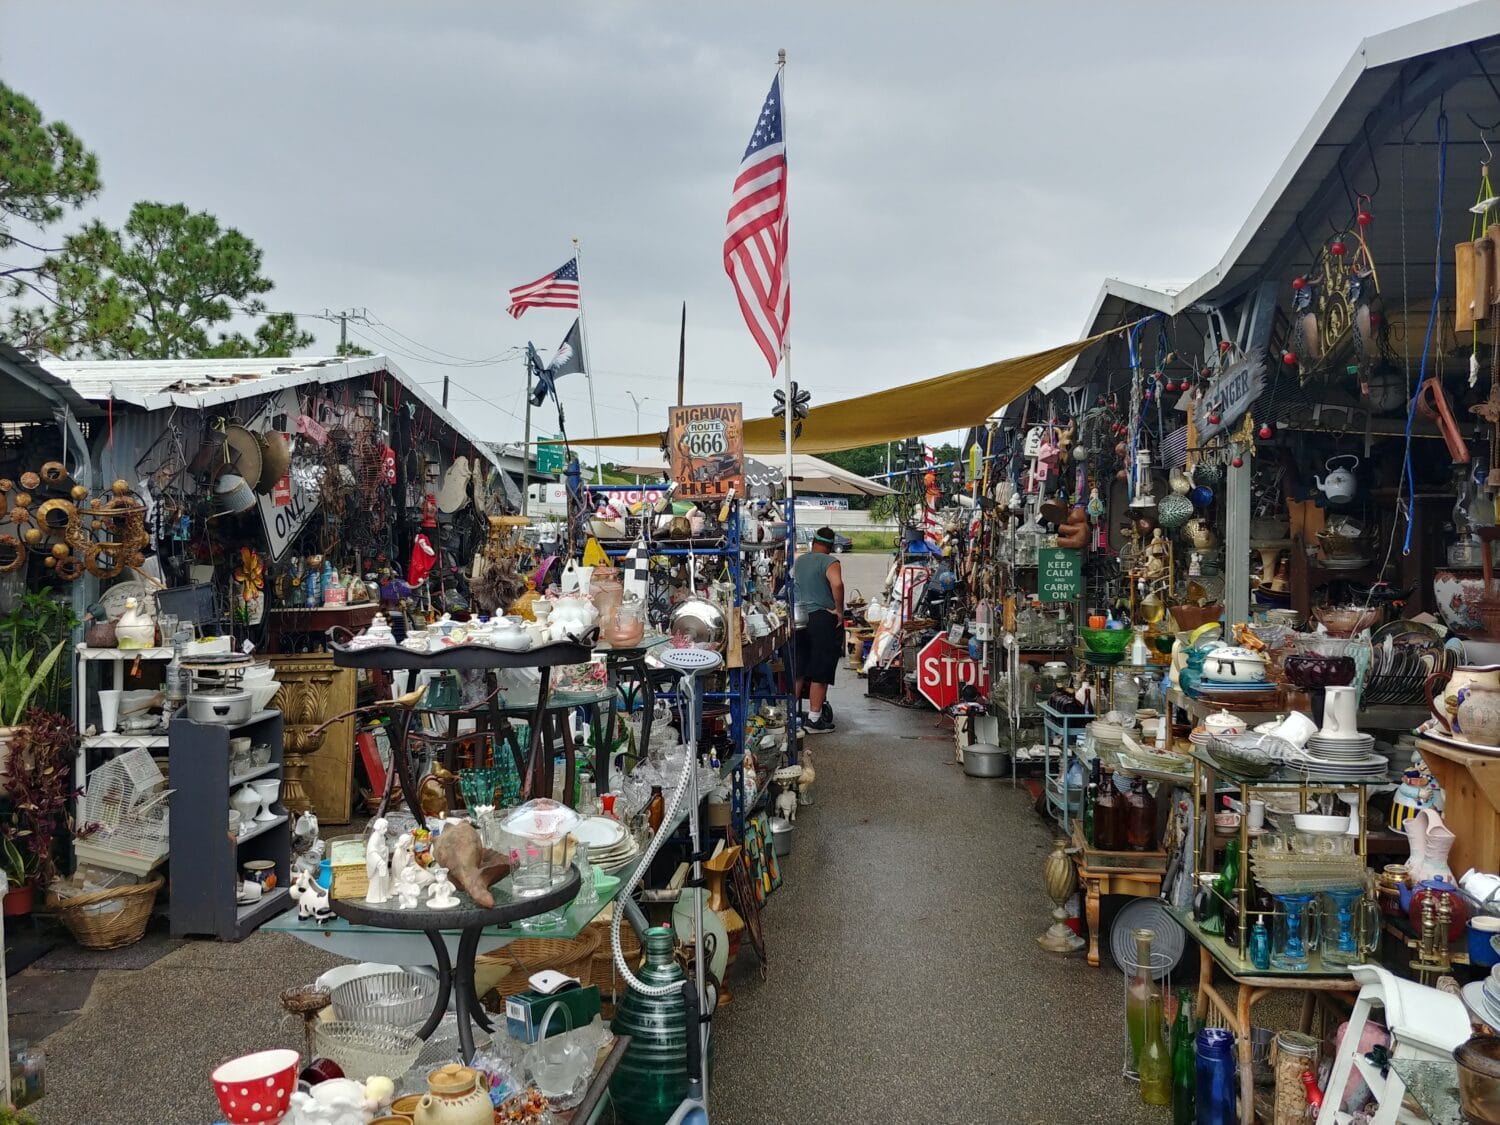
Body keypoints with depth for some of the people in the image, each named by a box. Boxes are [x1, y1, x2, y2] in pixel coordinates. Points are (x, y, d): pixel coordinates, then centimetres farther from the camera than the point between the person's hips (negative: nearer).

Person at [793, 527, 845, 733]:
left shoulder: (798, 561, 11)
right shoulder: (830, 562, -9)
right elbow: (837, 584, -27)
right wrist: (839, 610, -16)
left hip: (800, 619, 6)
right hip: (823, 619, -6)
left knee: (798, 671, 13)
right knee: (820, 673, 0)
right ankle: (814, 720, 3)